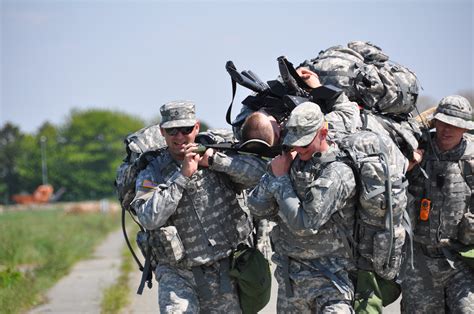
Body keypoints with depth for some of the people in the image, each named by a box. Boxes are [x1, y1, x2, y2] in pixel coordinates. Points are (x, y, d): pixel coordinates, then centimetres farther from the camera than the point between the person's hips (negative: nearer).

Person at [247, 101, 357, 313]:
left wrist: (281, 179, -11)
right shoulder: (292, 162, 5)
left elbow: (304, 224, -21)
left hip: (327, 278, -7)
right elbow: (257, 208, 3)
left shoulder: (337, 174, -16)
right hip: (288, 276, 7)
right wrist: (273, 174, -11)